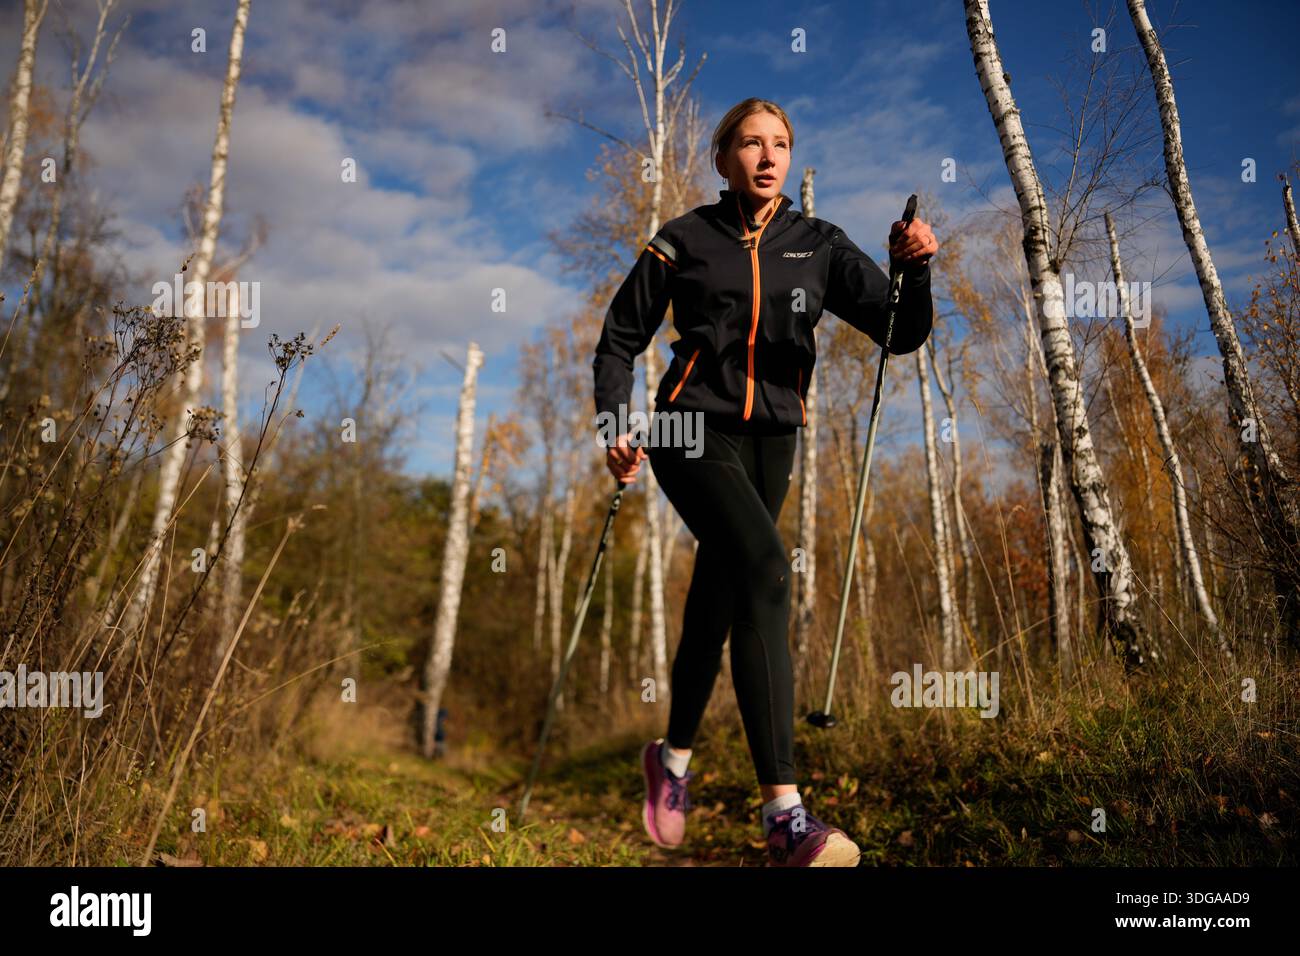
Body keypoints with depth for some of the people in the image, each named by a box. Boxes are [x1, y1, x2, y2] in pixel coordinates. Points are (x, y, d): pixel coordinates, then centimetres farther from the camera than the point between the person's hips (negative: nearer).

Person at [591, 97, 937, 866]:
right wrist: (614, 425, -3)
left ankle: (674, 757, 36)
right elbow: (621, 339, 10)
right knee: (765, 571, -26)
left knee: (720, 599, 11)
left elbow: (901, 333, 0)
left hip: (771, 440, 4)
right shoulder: (684, 241, 3)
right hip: (695, 429, -4)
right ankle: (785, 814, -27)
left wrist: (914, 269, -18)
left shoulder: (819, 245, 9)